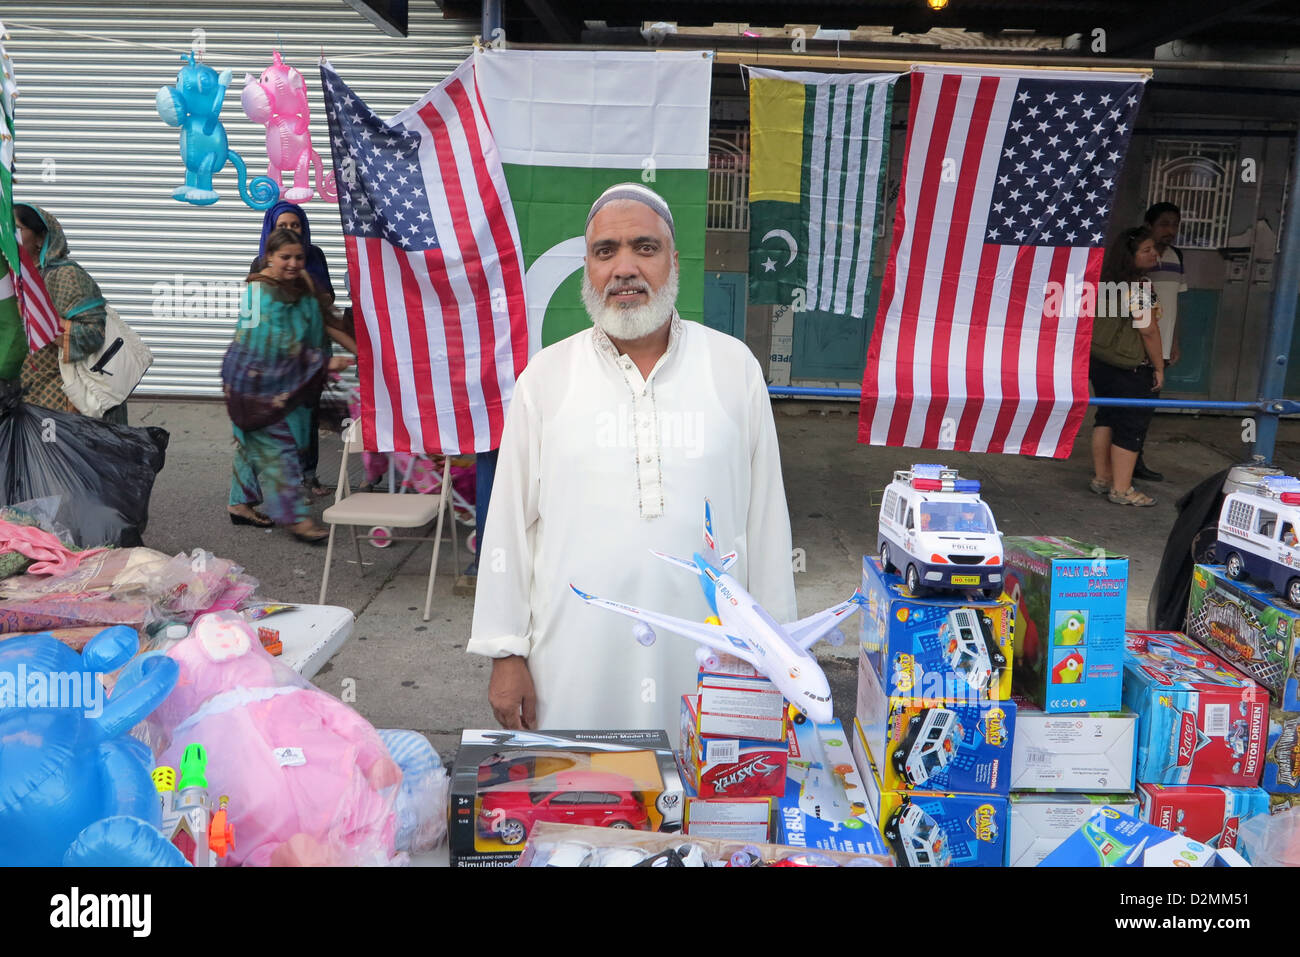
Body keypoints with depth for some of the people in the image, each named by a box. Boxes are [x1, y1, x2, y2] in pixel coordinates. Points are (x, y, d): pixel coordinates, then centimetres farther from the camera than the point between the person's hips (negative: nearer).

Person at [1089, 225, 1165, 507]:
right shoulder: (1139, 288, -18)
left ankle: (1101, 477, 25)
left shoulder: (1109, 282, 9)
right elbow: (1148, 330, -17)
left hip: (1100, 360, 9)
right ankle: (1121, 489, 3)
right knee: (1132, 424, -1)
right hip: (1129, 368, -9)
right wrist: (1159, 367, -8)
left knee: (1107, 417, 17)